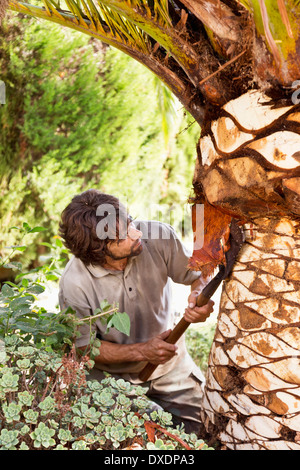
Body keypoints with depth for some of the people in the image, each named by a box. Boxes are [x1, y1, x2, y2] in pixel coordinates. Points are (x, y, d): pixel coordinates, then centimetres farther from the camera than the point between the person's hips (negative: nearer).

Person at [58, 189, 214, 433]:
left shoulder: (158, 237, -20)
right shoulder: (74, 284, -26)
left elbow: (199, 274, -4)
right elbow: (83, 347, -13)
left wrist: (200, 295, -28)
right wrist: (141, 351, -24)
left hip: (172, 366, 3)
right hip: (114, 375, -2)